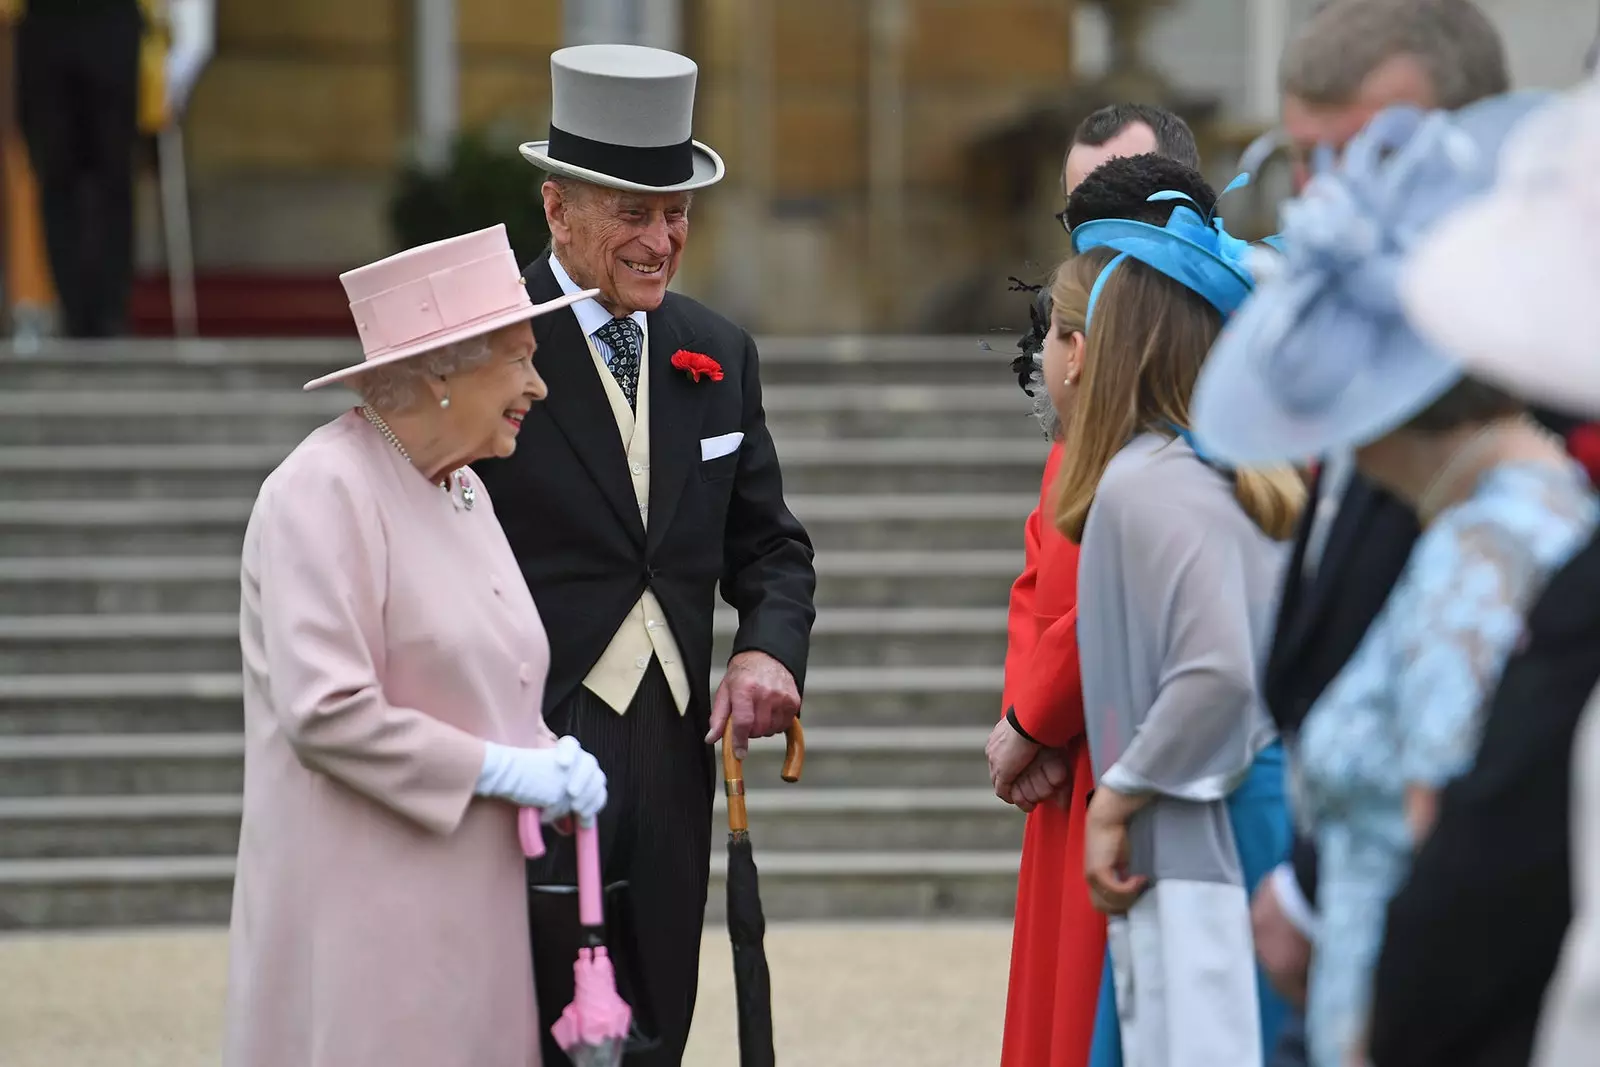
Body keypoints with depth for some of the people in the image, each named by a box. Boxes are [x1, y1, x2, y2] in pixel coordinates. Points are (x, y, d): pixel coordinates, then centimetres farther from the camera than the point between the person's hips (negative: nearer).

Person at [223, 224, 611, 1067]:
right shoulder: (324, 493, -14)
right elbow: (326, 712, -22)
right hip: (367, 905, -8)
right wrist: (501, 769, -16)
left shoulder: (460, 488, 15)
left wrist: (549, 762, 4)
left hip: (470, 899, 9)